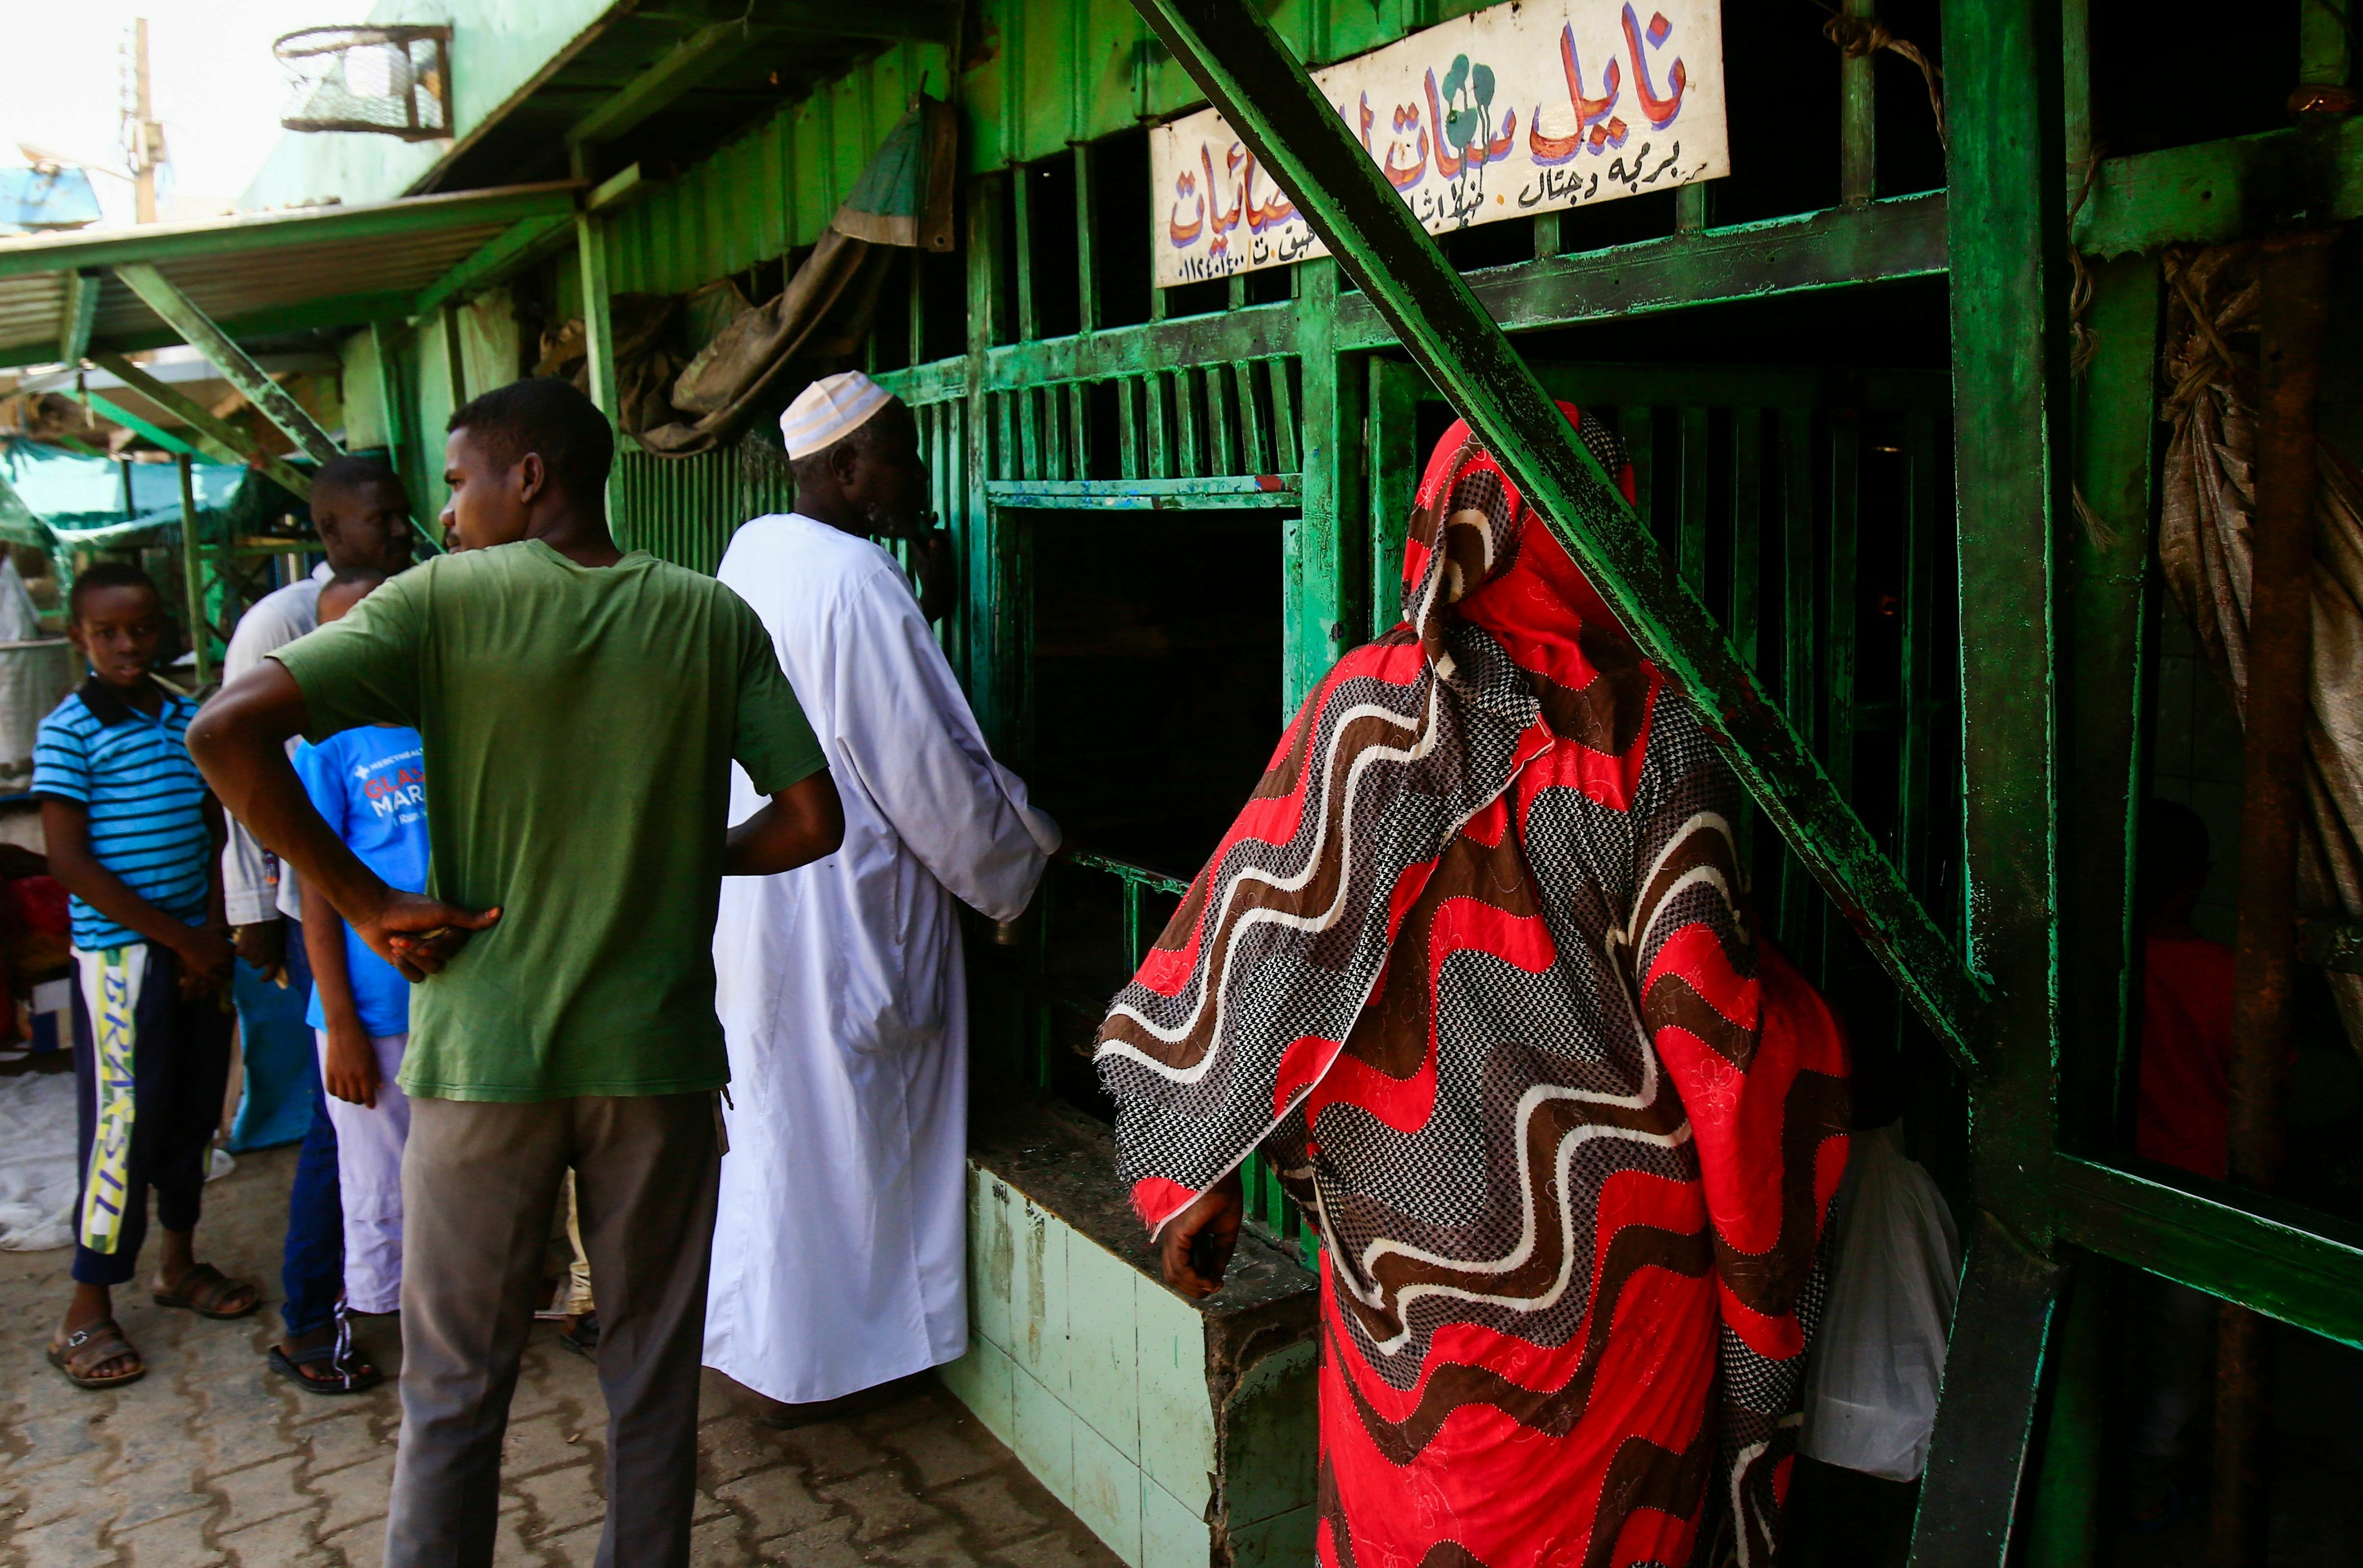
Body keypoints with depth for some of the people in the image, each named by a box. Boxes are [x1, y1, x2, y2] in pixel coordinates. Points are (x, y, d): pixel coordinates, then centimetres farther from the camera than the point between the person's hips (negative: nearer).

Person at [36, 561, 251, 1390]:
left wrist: (215, 935, -2)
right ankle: (87, 1315, 11)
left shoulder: (188, 720, 7)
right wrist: (177, 940, -12)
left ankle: (180, 1263, 31)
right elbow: (69, 862, -13)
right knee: (122, 1123, -2)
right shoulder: (69, 730, -9)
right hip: (119, 956, -5)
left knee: (194, 1110, 14)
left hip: (198, 949, 6)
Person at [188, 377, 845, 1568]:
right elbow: (810, 820, -3)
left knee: (454, 1394, 15)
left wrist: (366, 903, -9)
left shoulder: (442, 600, -6)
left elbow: (228, 731, -16)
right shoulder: (712, 618, -1)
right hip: (657, 1054, 2)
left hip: (484, 1052, -1)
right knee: (653, 1382, 17)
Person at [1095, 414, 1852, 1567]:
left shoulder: (1371, 704, -8)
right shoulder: (1653, 725, -10)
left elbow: (1264, 930, -9)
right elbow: (1702, 996, -11)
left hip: (1406, 1218, 1)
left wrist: (1194, 1176, -2)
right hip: (1604, 1226, -1)